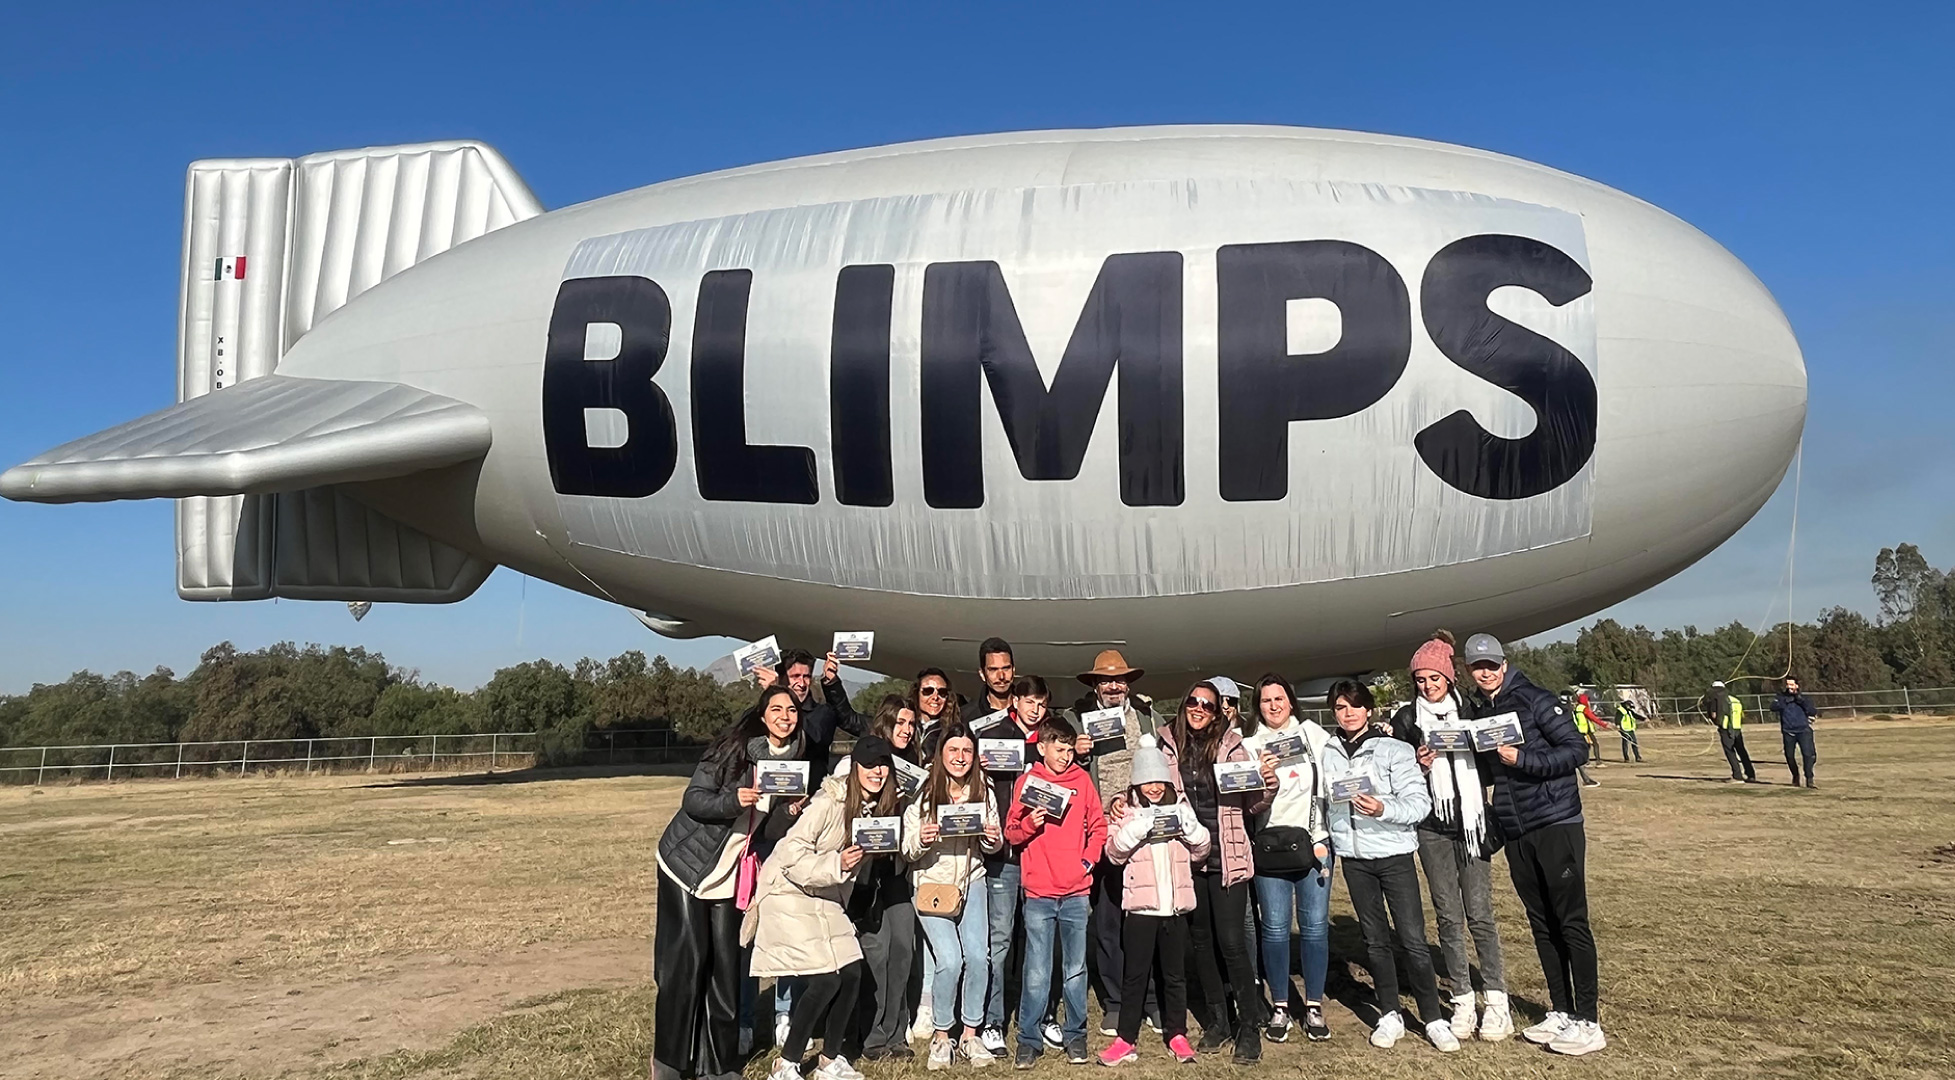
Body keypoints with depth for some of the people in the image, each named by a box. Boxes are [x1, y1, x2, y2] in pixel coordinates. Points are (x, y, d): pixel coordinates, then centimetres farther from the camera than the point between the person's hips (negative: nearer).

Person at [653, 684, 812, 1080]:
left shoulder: (796, 762, 1)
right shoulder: (735, 749, -15)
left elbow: (770, 833, 3)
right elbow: (693, 801, -16)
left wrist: (791, 812, -17)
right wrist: (734, 801, -33)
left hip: (731, 875, 5)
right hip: (687, 862, -4)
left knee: (726, 964, 3)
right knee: (686, 962, -5)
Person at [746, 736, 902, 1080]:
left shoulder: (880, 808, 2)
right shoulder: (829, 803, -22)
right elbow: (791, 854, -24)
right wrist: (835, 865, -32)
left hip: (827, 900, 8)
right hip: (789, 895, -8)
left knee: (851, 974, 0)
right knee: (824, 980, -13)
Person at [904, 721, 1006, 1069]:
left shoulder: (984, 793, -1)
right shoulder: (923, 795, -9)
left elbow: (993, 847, 11)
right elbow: (908, 851, -5)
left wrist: (994, 839, -11)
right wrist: (920, 839, -26)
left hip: (971, 880, 3)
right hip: (933, 883, -3)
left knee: (977, 957, -6)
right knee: (950, 960, -12)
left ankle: (970, 1036, 12)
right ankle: (941, 1037, 8)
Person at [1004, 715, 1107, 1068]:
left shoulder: (1081, 780, 6)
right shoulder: (1027, 781, 2)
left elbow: (1099, 825, 11)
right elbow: (1010, 832, 3)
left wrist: (1090, 857, -1)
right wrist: (1028, 824, -16)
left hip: (1076, 891, 2)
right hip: (1039, 892, -2)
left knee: (1076, 969, 9)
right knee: (1037, 973, -3)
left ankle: (1075, 1037, 21)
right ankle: (1027, 1040, 9)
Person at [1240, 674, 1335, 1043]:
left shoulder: (1314, 734, 8)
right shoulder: (1249, 744, 5)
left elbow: (1334, 781, 7)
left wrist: (1326, 839, 0)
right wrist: (1261, 781, -17)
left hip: (1313, 841, 1)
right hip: (1269, 844, 0)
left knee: (1315, 924, 2)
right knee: (1274, 926, 1)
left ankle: (1314, 1005, 14)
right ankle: (1279, 1008, 13)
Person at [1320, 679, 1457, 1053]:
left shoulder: (1394, 749, -6)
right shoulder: (1327, 754, 4)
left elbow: (1420, 803, -10)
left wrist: (1383, 809, -26)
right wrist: (1322, 842, -2)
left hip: (1394, 854, -3)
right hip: (1354, 858, 3)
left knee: (1413, 939, -3)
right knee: (1375, 939, 11)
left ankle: (1434, 1019, 10)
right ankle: (1389, 1015, 23)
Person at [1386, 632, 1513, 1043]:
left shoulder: (1472, 711, 5)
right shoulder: (1407, 719, 5)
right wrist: (1418, 765, -11)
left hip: (1471, 823, -1)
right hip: (1432, 828, 1)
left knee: (1479, 915, -2)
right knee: (1448, 917, 5)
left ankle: (1497, 1002, 8)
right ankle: (1463, 1003, 13)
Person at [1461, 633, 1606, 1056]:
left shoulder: (1535, 700, -7)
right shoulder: (1476, 712, 11)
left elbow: (1576, 748, -11)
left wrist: (1522, 758, -20)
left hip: (1556, 824, -6)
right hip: (1515, 833, 6)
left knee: (1572, 922, -3)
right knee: (1542, 925, 11)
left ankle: (1587, 1022, 1)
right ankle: (1560, 1012, 19)